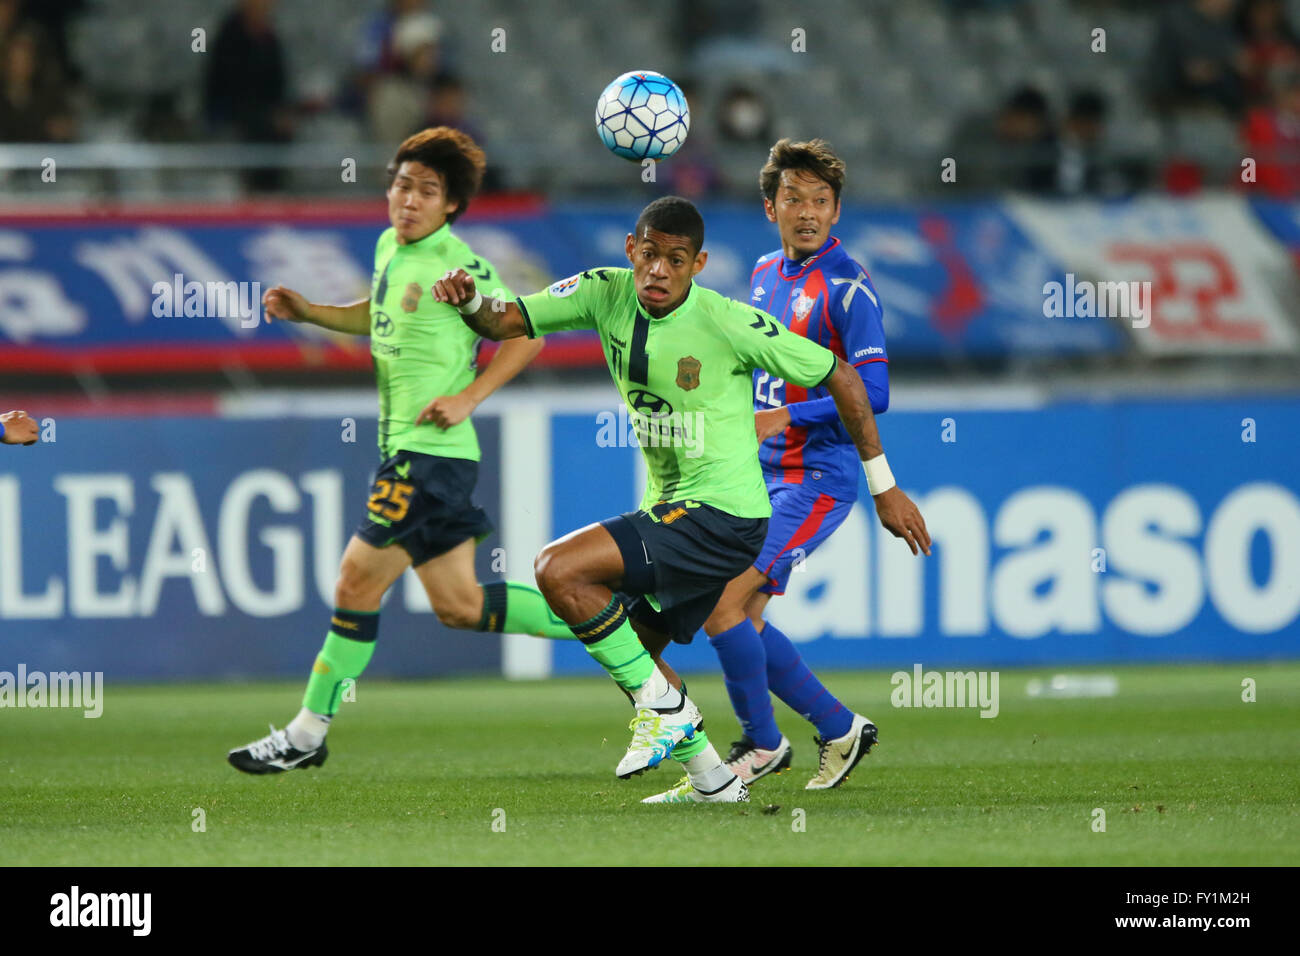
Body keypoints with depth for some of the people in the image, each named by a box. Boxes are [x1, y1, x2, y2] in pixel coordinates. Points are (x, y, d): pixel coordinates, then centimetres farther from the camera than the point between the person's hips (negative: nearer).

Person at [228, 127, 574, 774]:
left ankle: (307, 734, 3)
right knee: (458, 605, 9)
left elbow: (526, 333, -10)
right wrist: (306, 312, 17)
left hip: (431, 449, -9)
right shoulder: (390, 247, 13)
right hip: (405, 448, 9)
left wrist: (469, 396, -17)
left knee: (359, 580, -5)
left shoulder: (457, 265, -12)